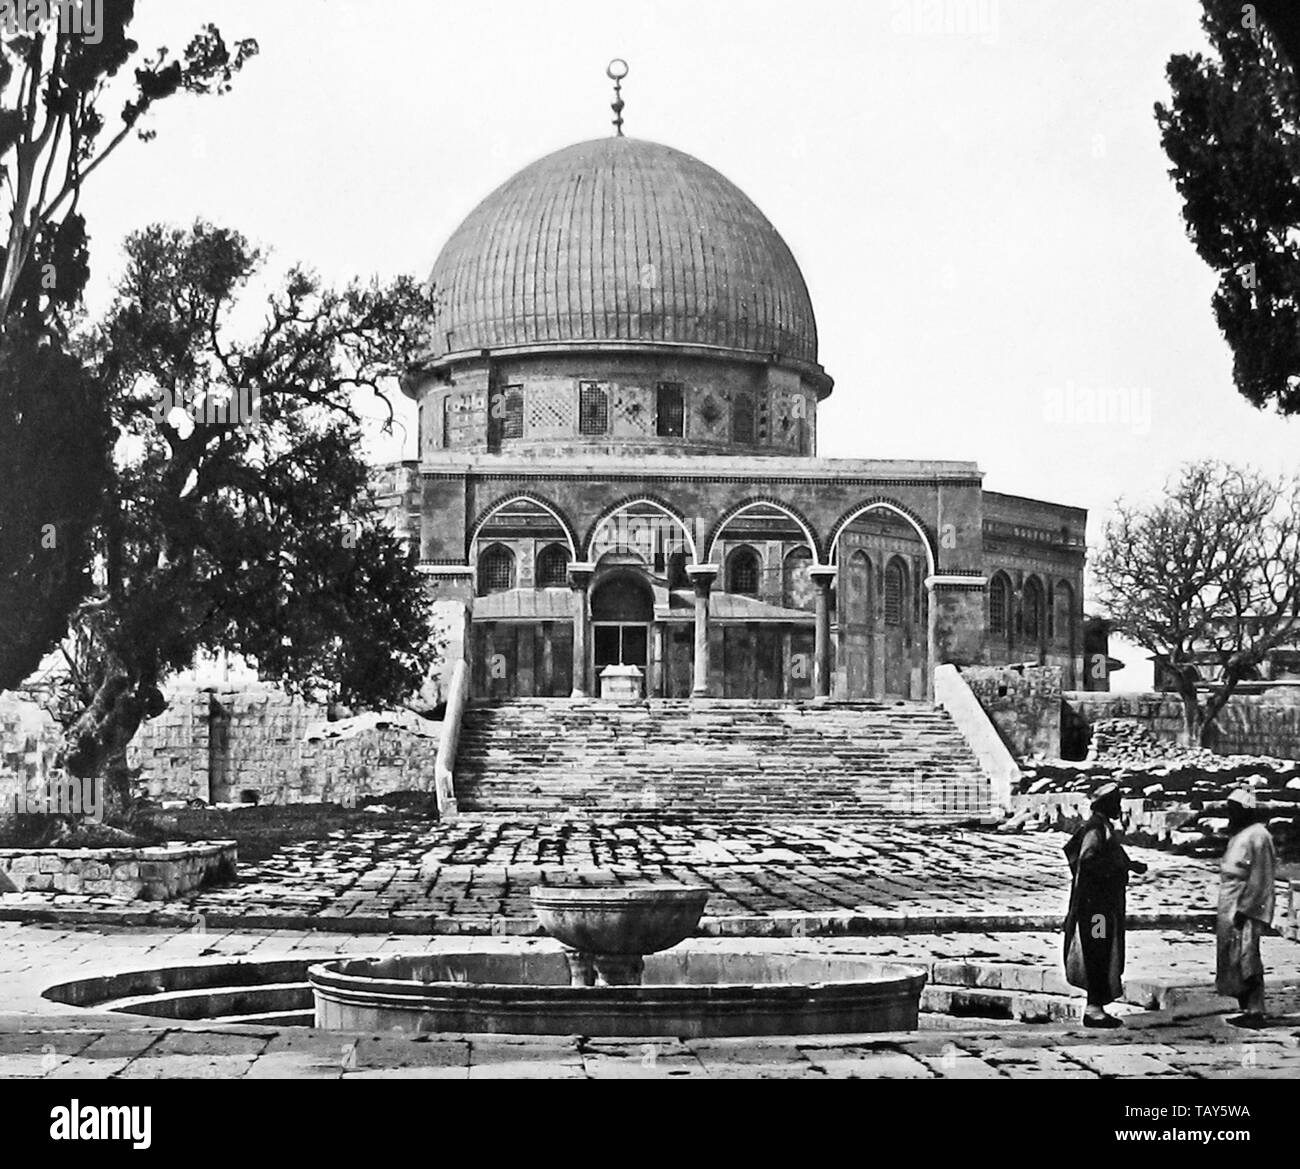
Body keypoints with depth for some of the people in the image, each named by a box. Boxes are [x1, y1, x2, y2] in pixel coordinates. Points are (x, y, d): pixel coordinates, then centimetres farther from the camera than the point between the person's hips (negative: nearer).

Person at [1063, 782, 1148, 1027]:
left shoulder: (1105, 827, 17)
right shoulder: (1095, 829, -15)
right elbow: (1088, 860, -27)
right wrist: (1126, 865, -24)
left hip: (1106, 901, 11)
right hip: (1096, 902, -11)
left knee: (1105, 955, 12)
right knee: (1098, 954, -9)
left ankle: (1096, 1007, 16)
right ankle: (1094, 1009, -7)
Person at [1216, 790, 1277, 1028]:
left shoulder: (1257, 837, -13)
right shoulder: (1238, 836, 17)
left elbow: (1259, 879, -18)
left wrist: (1243, 910, -21)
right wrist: (1223, 914, 21)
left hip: (1245, 909, -10)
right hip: (1230, 908, 10)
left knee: (1246, 961, -10)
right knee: (1233, 960, 10)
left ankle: (1255, 1013, -8)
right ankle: (1248, 1011, 14)